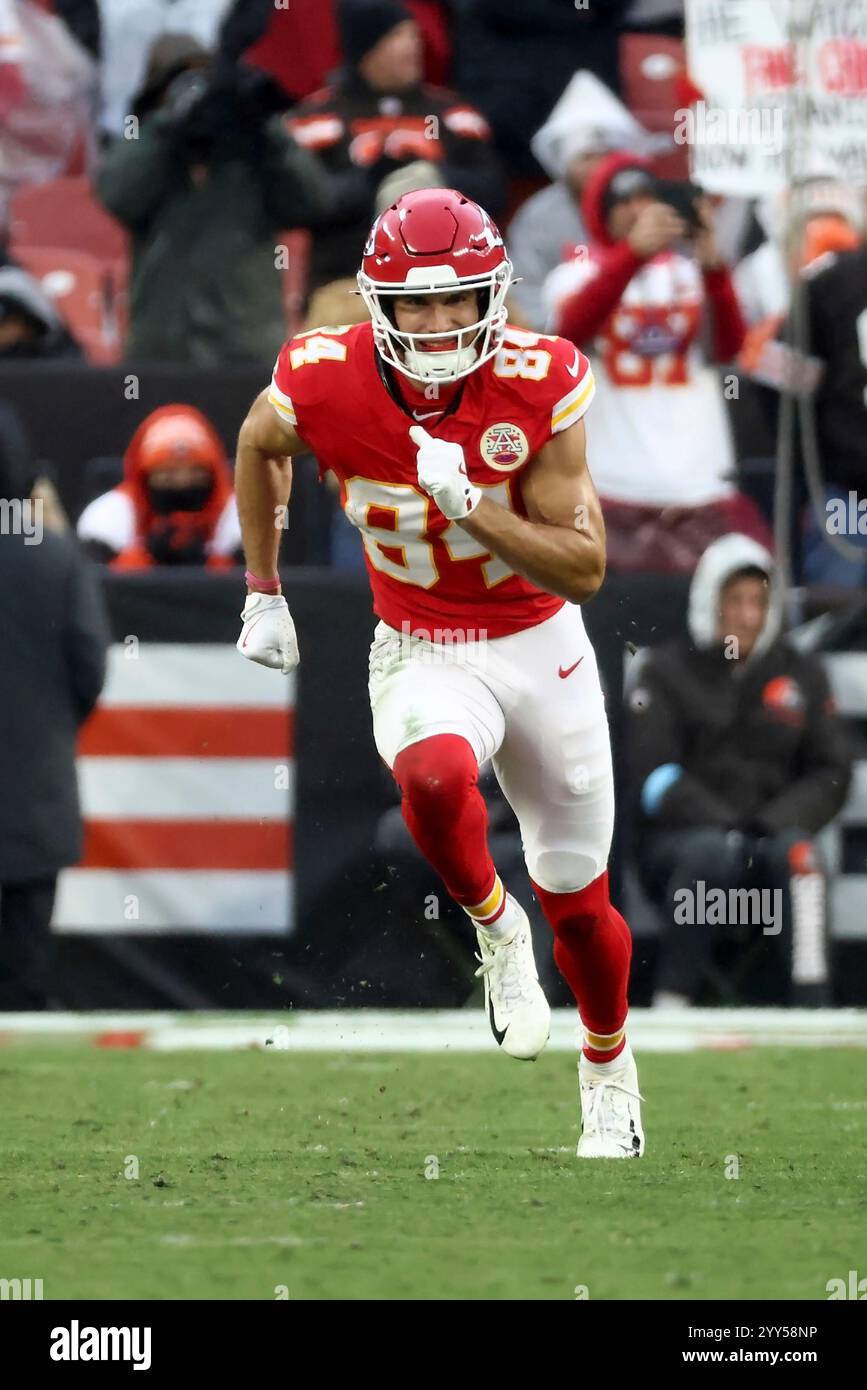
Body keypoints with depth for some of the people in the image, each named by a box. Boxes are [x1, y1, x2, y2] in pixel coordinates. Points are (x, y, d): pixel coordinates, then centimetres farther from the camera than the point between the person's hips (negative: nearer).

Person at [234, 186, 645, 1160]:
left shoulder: (537, 390, -21)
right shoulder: (325, 385, -19)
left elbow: (584, 571, -19)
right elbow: (257, 446, 7)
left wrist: (466, 501, -31)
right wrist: (263, 592, 11)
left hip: (541, 648, 0)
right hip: (421, 656, 0)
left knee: (578, 902, 10)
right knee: (434, 776, -36)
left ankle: (608, 1062, 41)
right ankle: (495, 927, -5)